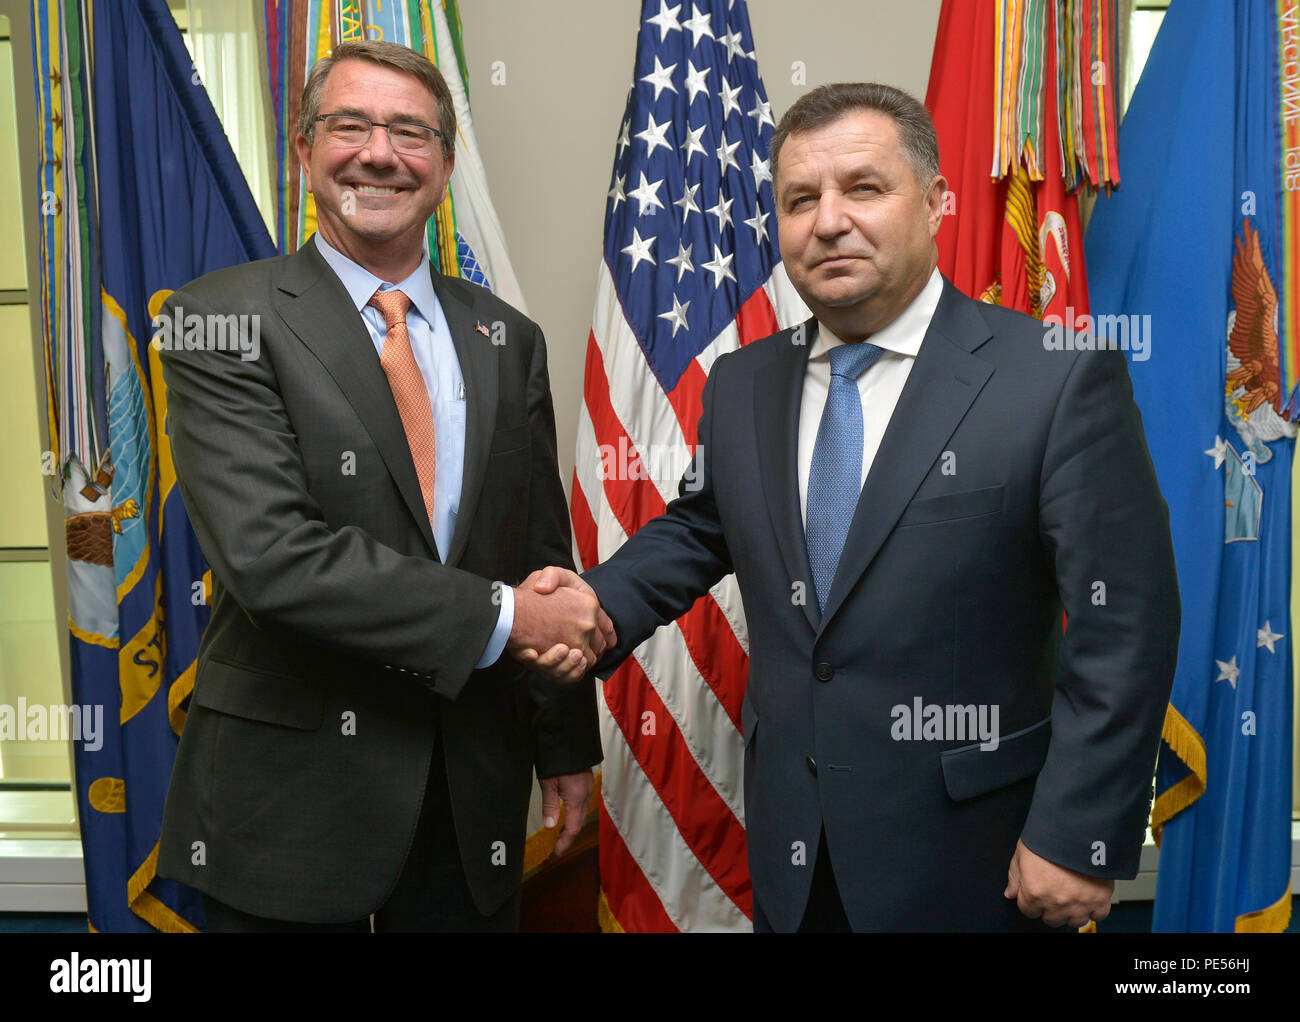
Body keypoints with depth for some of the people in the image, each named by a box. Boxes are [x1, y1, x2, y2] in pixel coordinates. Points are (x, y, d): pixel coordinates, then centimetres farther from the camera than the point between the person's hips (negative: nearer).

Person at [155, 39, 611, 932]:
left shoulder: (507, 340, 5)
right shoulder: (223, 320, -8)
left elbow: (545, 555, 8)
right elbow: (269, 555, -21)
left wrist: (567, 747, 9)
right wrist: (499, 616, -19)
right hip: (291, 791, -3)